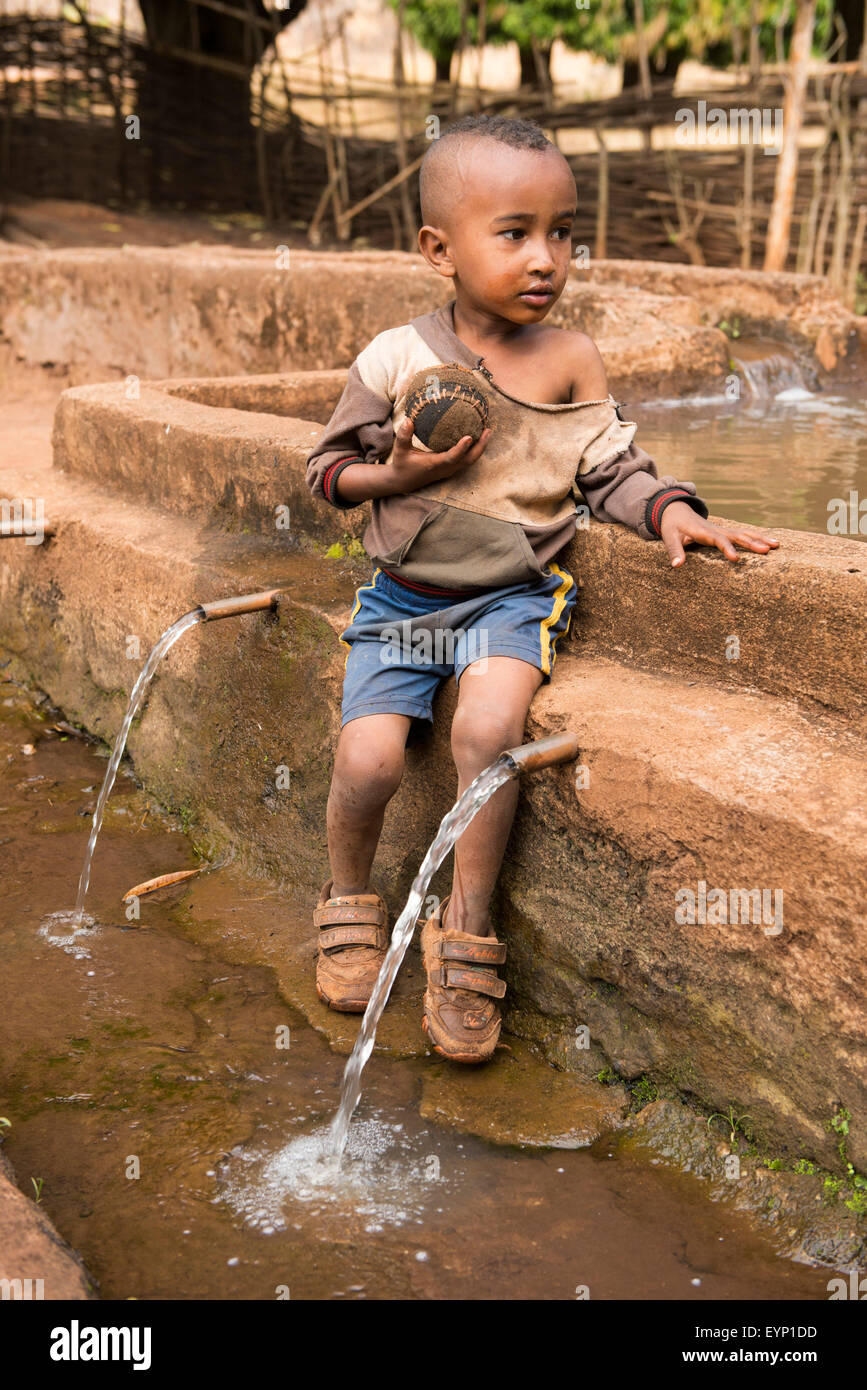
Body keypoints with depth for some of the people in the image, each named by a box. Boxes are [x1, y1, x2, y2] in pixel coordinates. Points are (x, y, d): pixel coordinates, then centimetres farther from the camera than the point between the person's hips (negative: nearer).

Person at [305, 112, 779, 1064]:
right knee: (368, 757, -14)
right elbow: (328, 467, 6)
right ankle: (349, 902, 19)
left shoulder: (569, 360, 0)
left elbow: (610, 469, 5)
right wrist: (398, 474, -13)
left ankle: (467, 929, -8)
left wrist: (667, 510, -14)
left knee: (488, 725, -29)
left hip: (512, 597, -1)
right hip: (400, 598, 1)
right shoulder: (394, 358, -2)